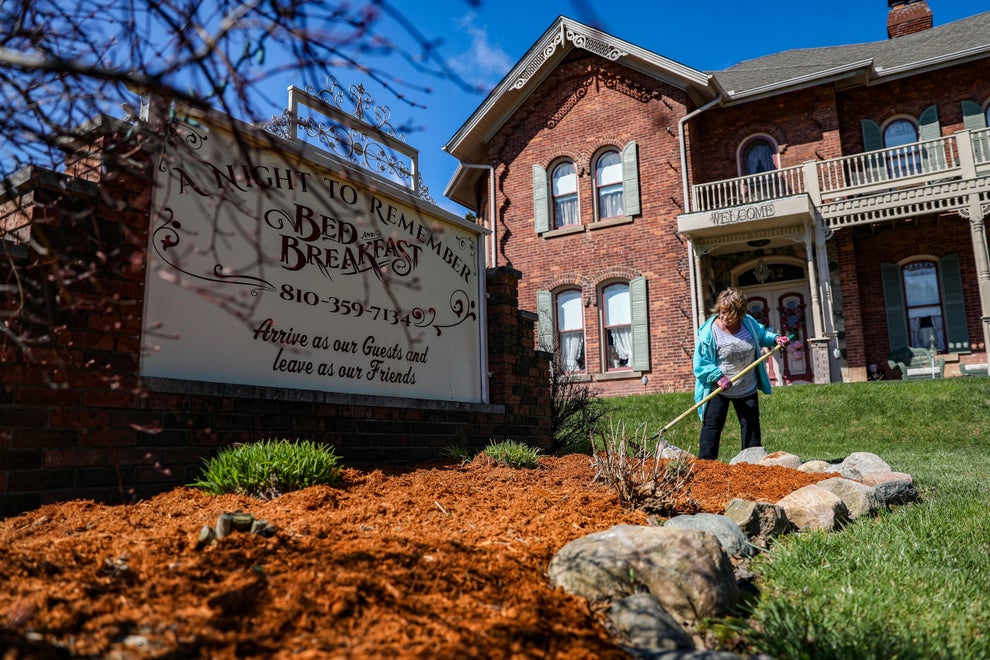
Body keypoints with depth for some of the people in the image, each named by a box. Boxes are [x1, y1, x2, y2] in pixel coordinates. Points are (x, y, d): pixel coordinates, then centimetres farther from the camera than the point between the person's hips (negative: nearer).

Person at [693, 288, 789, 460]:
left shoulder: (749, 323, -4)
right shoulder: (709, 331, -18)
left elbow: (762, 334, 20)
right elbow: (700, 362, -17)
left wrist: (775, 338, 1)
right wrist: (717, 376, -27)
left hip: (747, 388, 5)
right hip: (718, 389, -5)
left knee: (751, 425, 13)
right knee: (712, 426, -6)